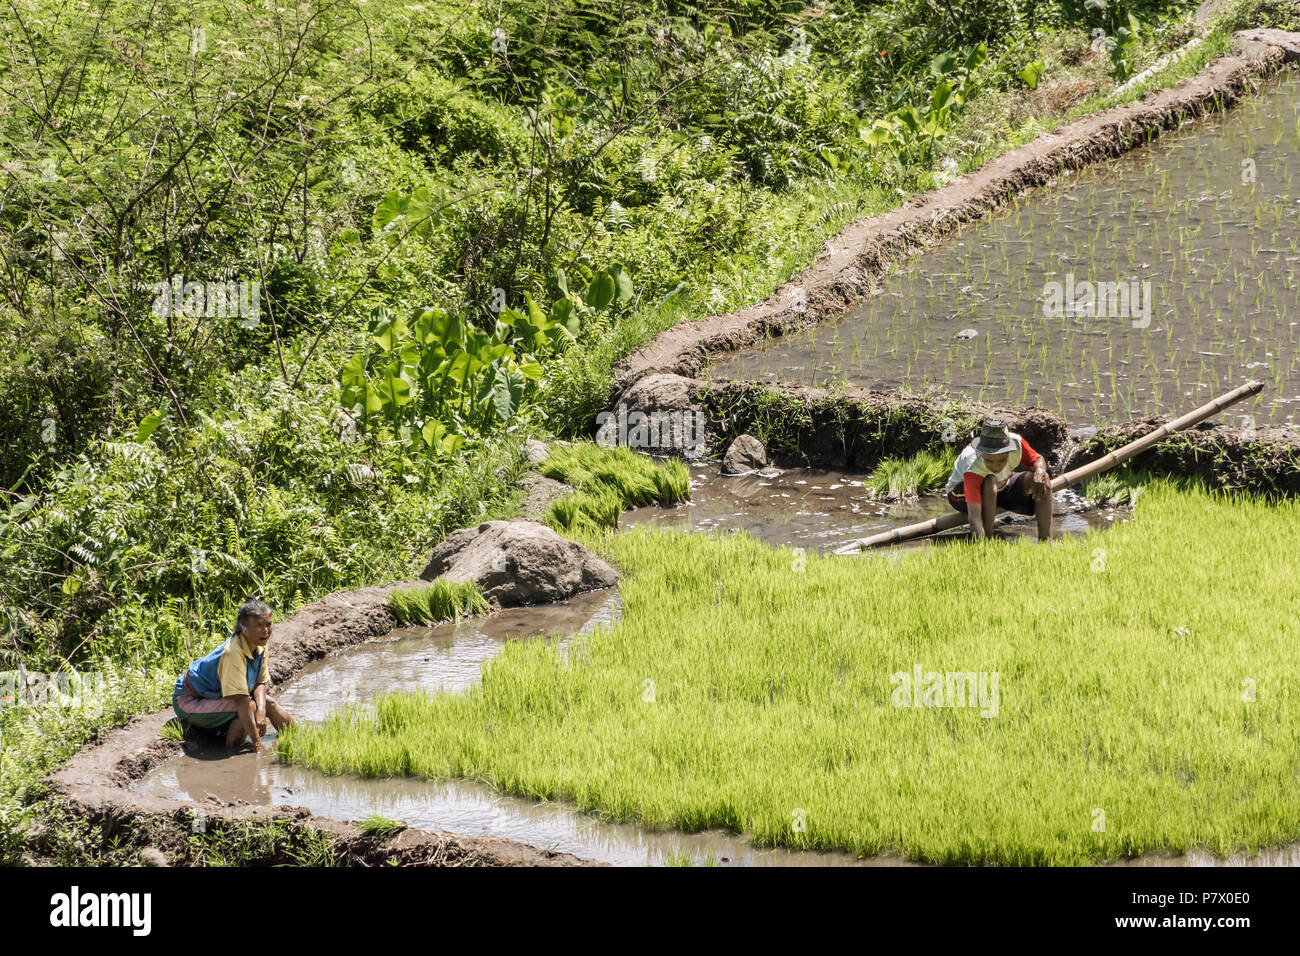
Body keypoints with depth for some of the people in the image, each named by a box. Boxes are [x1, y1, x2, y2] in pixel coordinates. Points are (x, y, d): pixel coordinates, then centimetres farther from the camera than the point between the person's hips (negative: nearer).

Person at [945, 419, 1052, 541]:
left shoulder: (1016, 443, -30)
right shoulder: (973, 466, -41)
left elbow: (1038, 460, -10)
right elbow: (974, 516, -46)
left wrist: (1039, 473, -34)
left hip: (1002, 486, 5)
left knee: (1042, 478, -19)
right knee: (989, 483, -39)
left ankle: (1045, 539, -17)